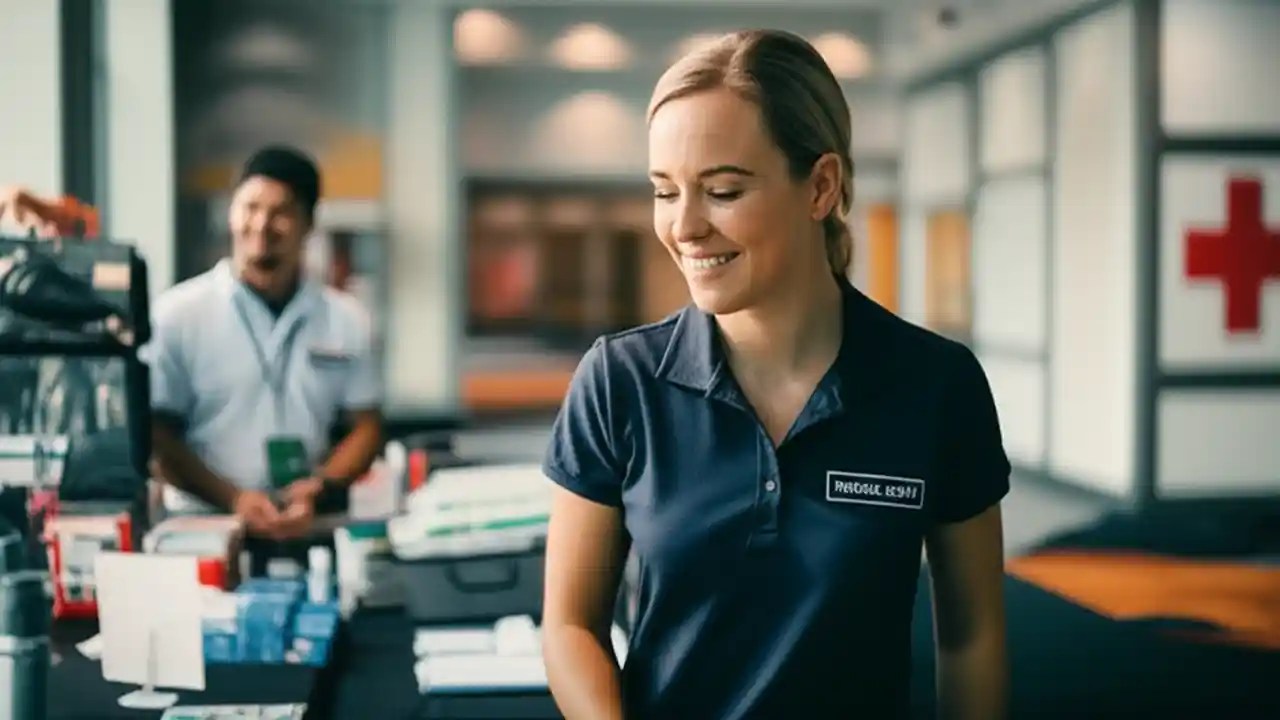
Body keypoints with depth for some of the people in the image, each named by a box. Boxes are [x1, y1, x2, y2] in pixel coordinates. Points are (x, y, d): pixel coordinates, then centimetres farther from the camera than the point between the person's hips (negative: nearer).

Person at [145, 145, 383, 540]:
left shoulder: (345, 319, 6)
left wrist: (318, 488, -7)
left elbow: (366, 429, 11)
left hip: (310, 526, 2)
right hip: (201, 526, -2)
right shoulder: (177, 313, 0)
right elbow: (157, 436, 0)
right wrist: (233, 498, -12)